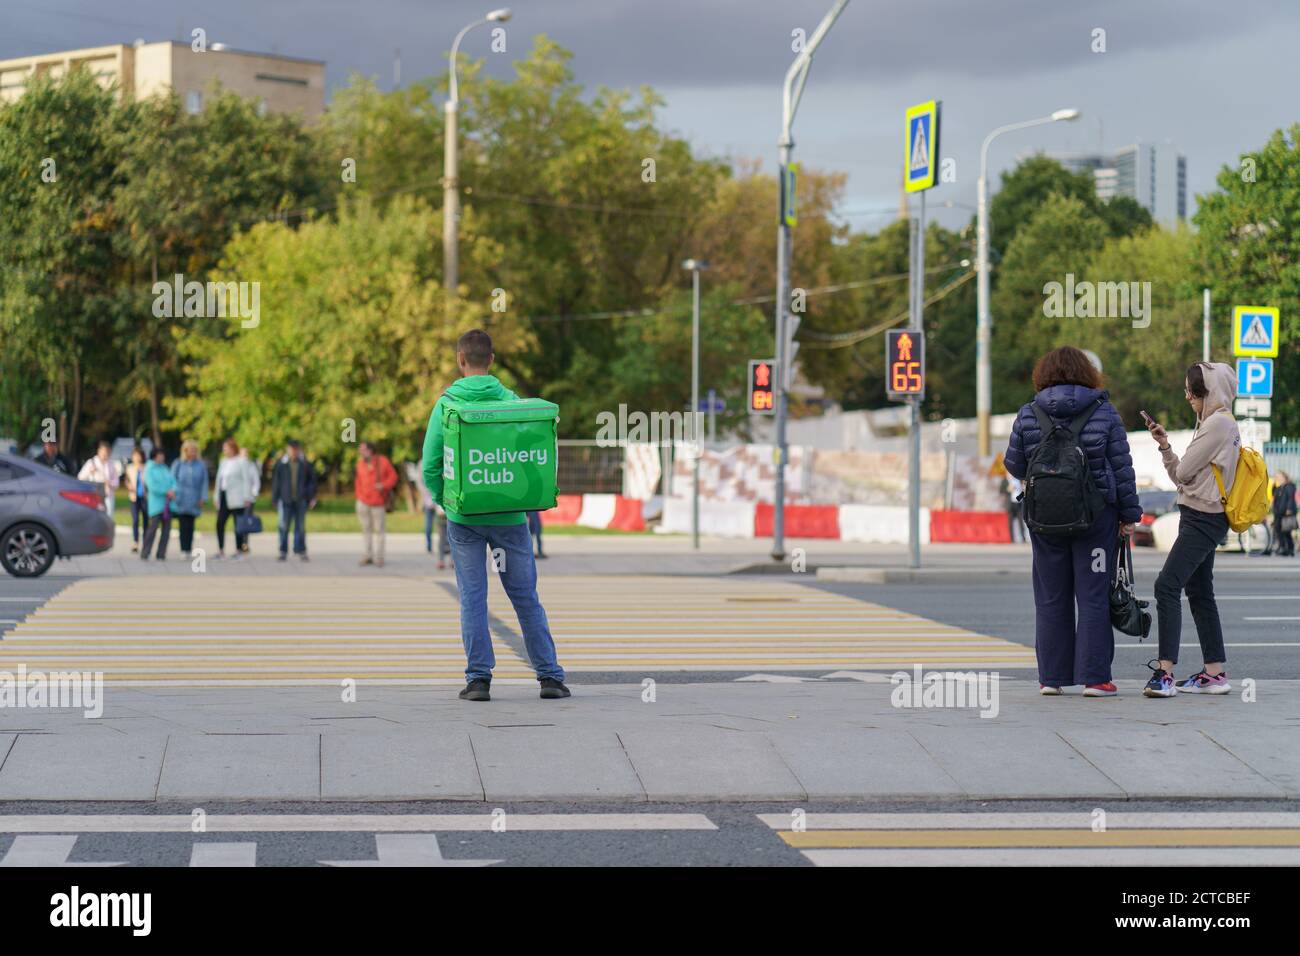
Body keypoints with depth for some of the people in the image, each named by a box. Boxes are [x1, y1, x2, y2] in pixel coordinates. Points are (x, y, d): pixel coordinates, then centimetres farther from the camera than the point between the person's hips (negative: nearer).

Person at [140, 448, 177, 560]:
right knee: (153, 527, -11)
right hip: (156, 503, -6)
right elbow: (152, 486, -11)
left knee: (166, 529, 1)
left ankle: (161, 554, 6)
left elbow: (173, 481, 11)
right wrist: (167, 492, -12)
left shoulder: (165, 468, 17)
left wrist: (173, 490, -11)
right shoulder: (149, 469, -1)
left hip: (167, 504, 6)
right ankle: (144, 554, -7)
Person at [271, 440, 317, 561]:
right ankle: (283, 552, 5)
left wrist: (312, 498, 1)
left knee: (300, 527, 4)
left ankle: (301, 551, 11)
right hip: (285, 501, 0)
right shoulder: (281, 464, 2)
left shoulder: (305, 464, 3)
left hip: (300, 501, 1)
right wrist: (275, 500, 5)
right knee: (284, 526, -1)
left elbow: (312, 481, 8)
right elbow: (275, 482, 6)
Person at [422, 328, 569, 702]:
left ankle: (479, 677, 0)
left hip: (463, 517, 0)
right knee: (526, 597, 7)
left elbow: (431, 466, -7)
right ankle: (549, 676, 10)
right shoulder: (509, 401, -4)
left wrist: (444, 501, 7)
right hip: (509, 515, 1)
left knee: (472, 598, 4)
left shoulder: (446, 404, -4)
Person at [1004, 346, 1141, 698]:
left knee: (1051, 599, 9)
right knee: (1093, 596, 2)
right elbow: (1122, 468, -2)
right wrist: (1129, 514, 4)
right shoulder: (1104, 413, -3)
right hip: (1096, 516, -1)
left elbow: (1015, 466, 6)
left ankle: (1051, 676, 10)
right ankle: (1094, 677, 0)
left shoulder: (1028, 415, -1)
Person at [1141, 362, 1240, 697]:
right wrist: (1164, 445, 8)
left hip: (1203, 519, -11)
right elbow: (1181, 476, 18)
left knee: (1167, 586, -18)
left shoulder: (1219, 422, -13)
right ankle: (1215, 672, 15)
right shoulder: (1214, 423, 19)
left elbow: (1184, 472, -14)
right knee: (1199, 593, 13)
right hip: (1203, 519, 11)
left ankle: (1165, 671, -24)